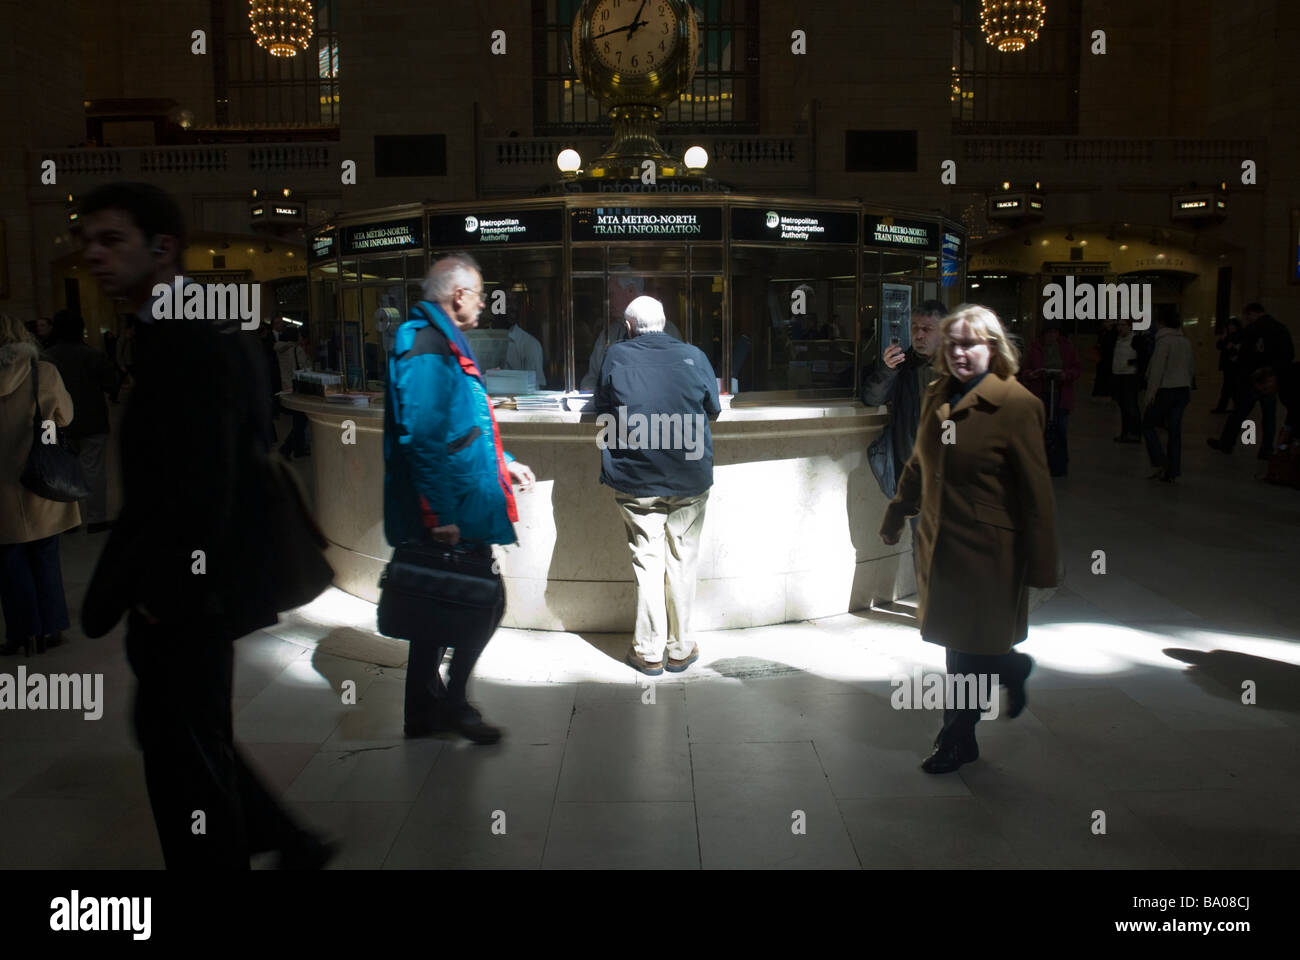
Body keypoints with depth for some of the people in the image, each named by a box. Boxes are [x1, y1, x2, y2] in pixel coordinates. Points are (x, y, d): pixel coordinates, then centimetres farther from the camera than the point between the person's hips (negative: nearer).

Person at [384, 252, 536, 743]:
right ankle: (452, 705, 14)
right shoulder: (426, 348, -18)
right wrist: (442, 516, -25)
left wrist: (503, 463, 26)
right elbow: (424, 439, -25)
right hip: (451, 516, -11)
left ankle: (427, 710, 28)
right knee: (486, 603, -2)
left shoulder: (441, 342, 17)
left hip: (455, 514, 11)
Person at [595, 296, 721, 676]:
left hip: (635, 482, 0)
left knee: (647, 563, 7)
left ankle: (649, 652, 13)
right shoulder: (694, 356, -4)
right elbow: (714, 409, 8)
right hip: (689, 481, 1)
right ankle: (679, 649, 18)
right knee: (681, 563, 10)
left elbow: (601, 408, 7)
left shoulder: (616, 356, -6)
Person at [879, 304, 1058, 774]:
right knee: (961, 644, 14)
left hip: (988, 550, -6)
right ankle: (1012, 668, 43)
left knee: (967, 651, 4)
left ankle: (957, 739, 24)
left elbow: (1036, 492, -12)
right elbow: (919, 465, 21)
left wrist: (1041, 565, -11)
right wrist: (896, 515, 28)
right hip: (940, 543, 6)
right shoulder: (937, 397, 7)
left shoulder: (1016, 405, -13)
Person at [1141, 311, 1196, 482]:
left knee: (1148, 425, 6)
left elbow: (1157, 369, -18)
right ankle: (1172, 472, 7)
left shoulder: (1164, 341, -12)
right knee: (1175, 431, 7)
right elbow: (1192, 369, 17)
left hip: (1165, 390, -7)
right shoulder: (1186, 342, 11)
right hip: (1183, 391, 7)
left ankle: (1161, 463, -6)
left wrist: (1150, 392, -18)